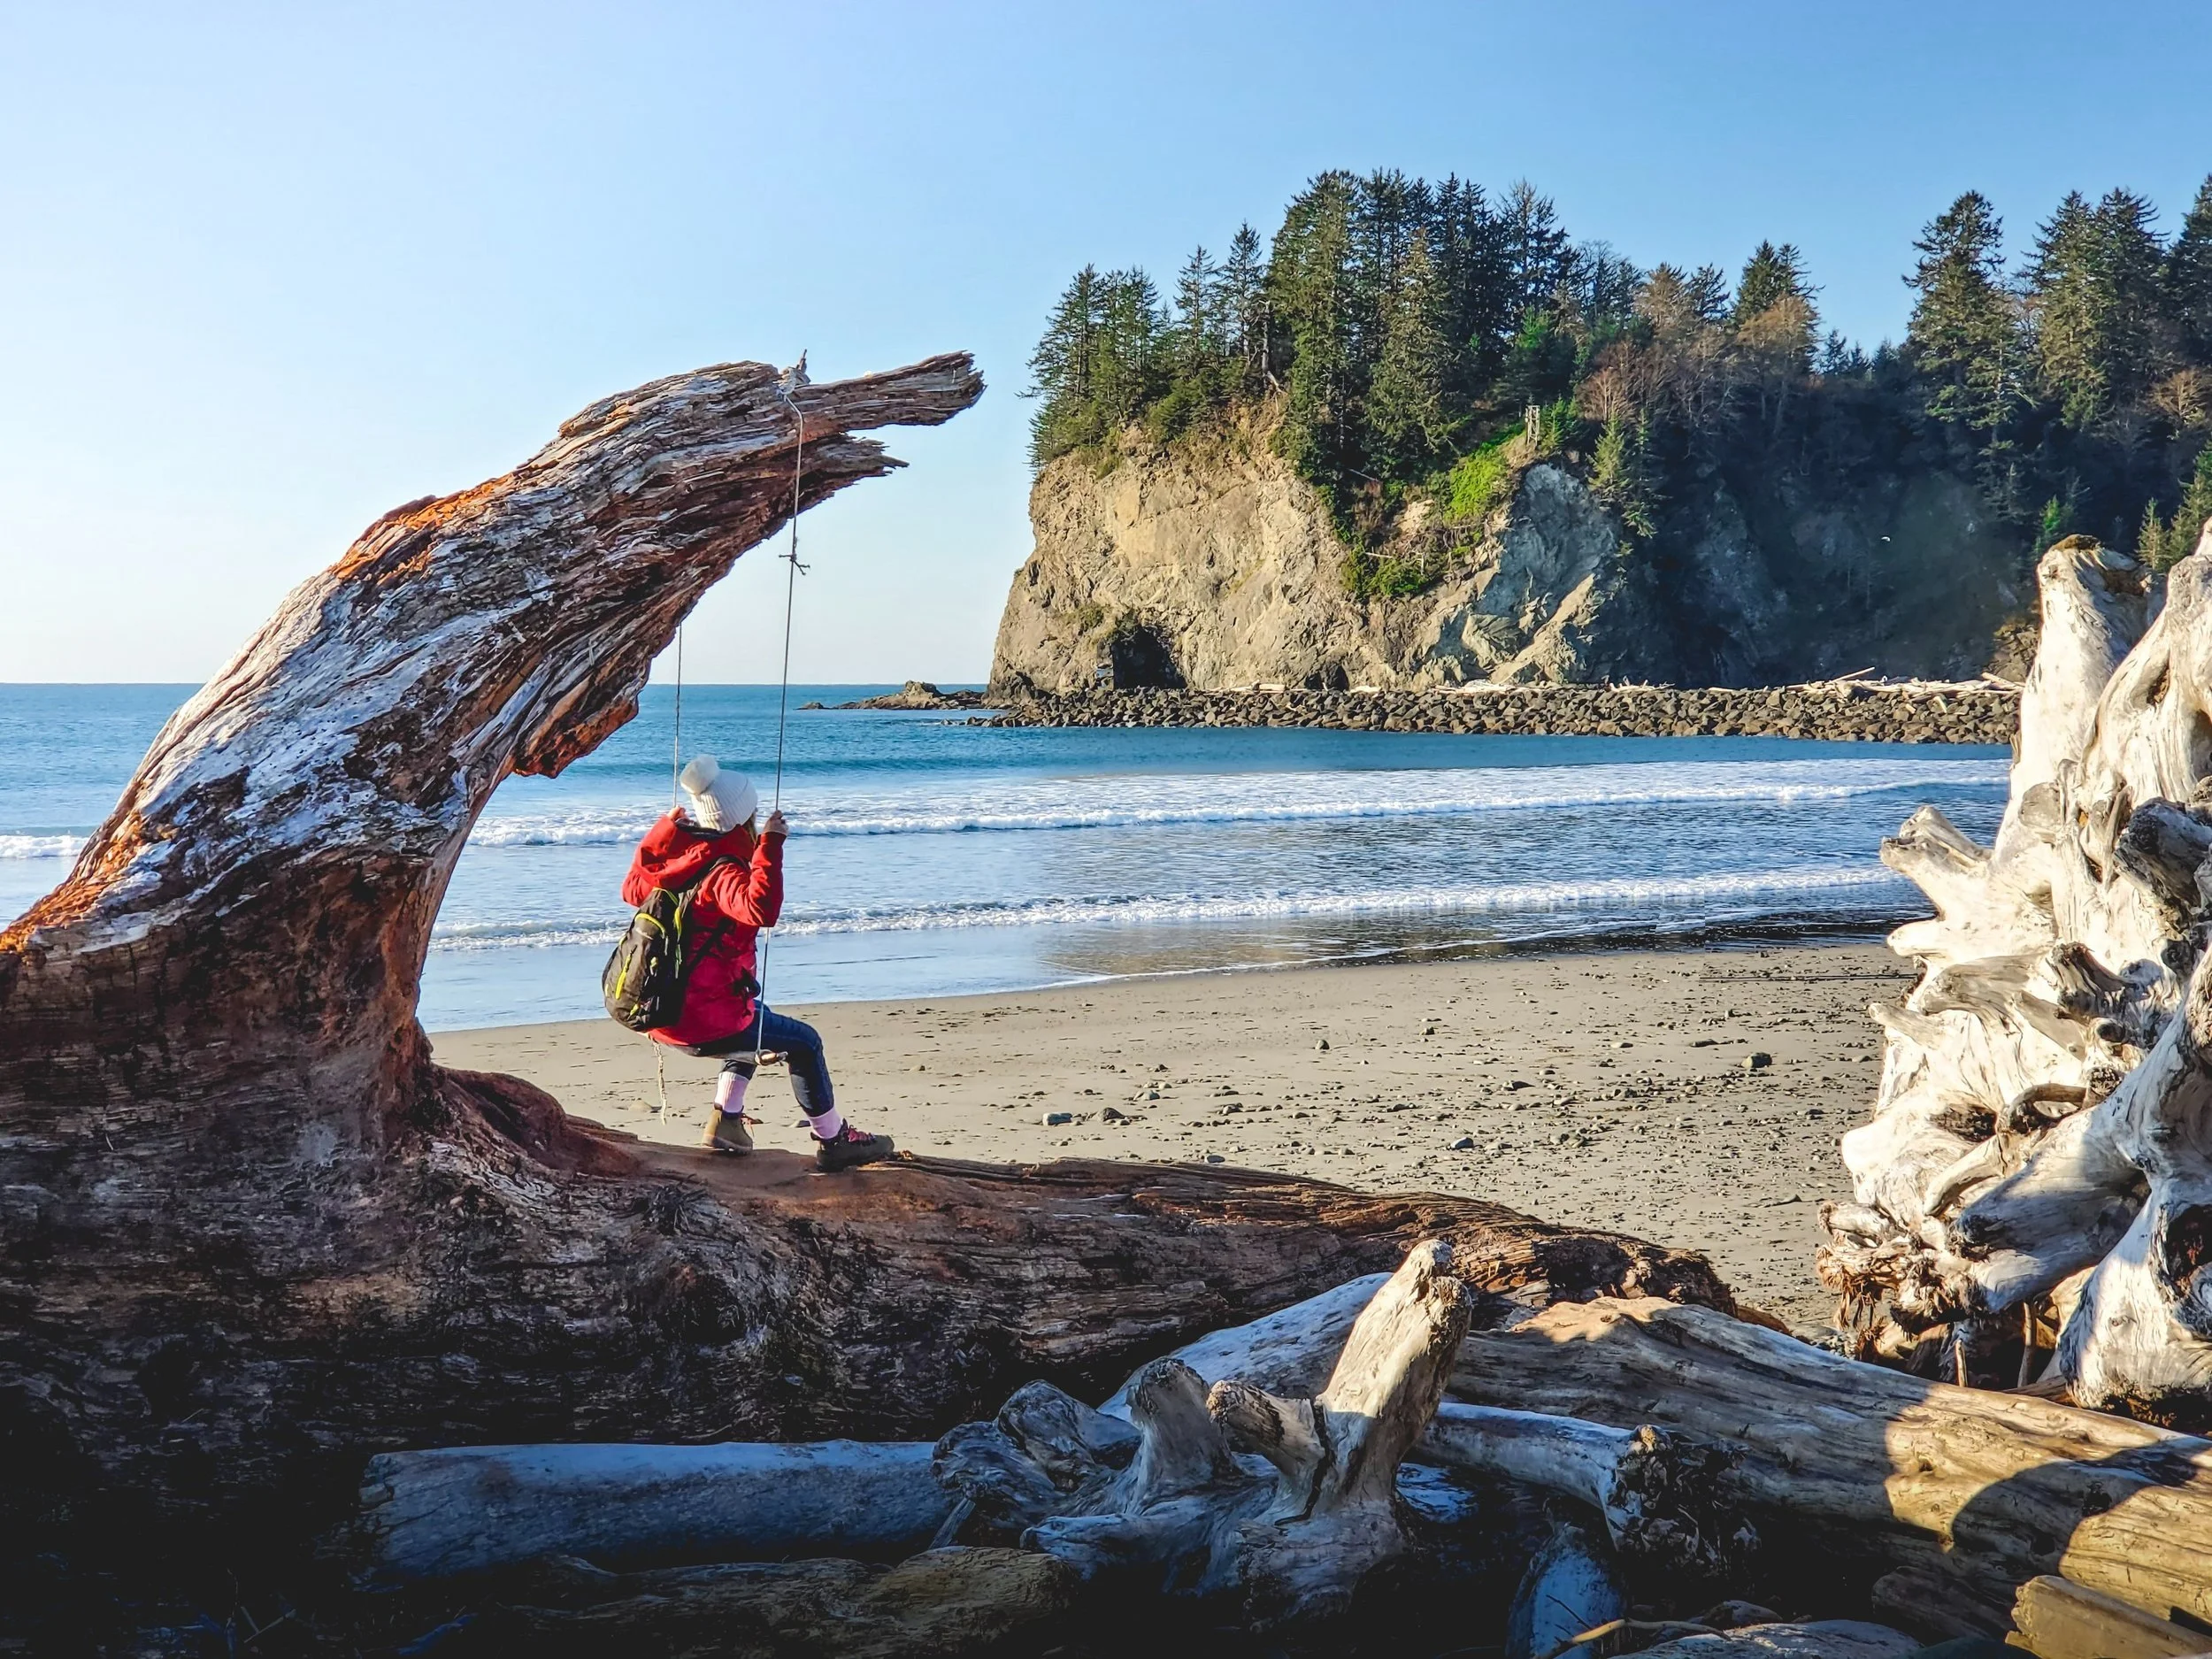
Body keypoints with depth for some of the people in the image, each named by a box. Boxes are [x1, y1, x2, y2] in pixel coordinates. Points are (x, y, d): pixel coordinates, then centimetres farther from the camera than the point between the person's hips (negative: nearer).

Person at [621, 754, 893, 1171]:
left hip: (661, 1011, 9)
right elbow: (761, 909, -42)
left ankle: (724, 1123, 29)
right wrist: (770, 844, -35)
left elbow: (633, 889, 28)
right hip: (704, 1023, -9)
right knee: (803, 1042, 10)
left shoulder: (673, 850, 6)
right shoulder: (722, 871, -21)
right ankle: (833, 1142, 20)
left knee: (754, 1022, 36)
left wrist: (665, 826, 32)